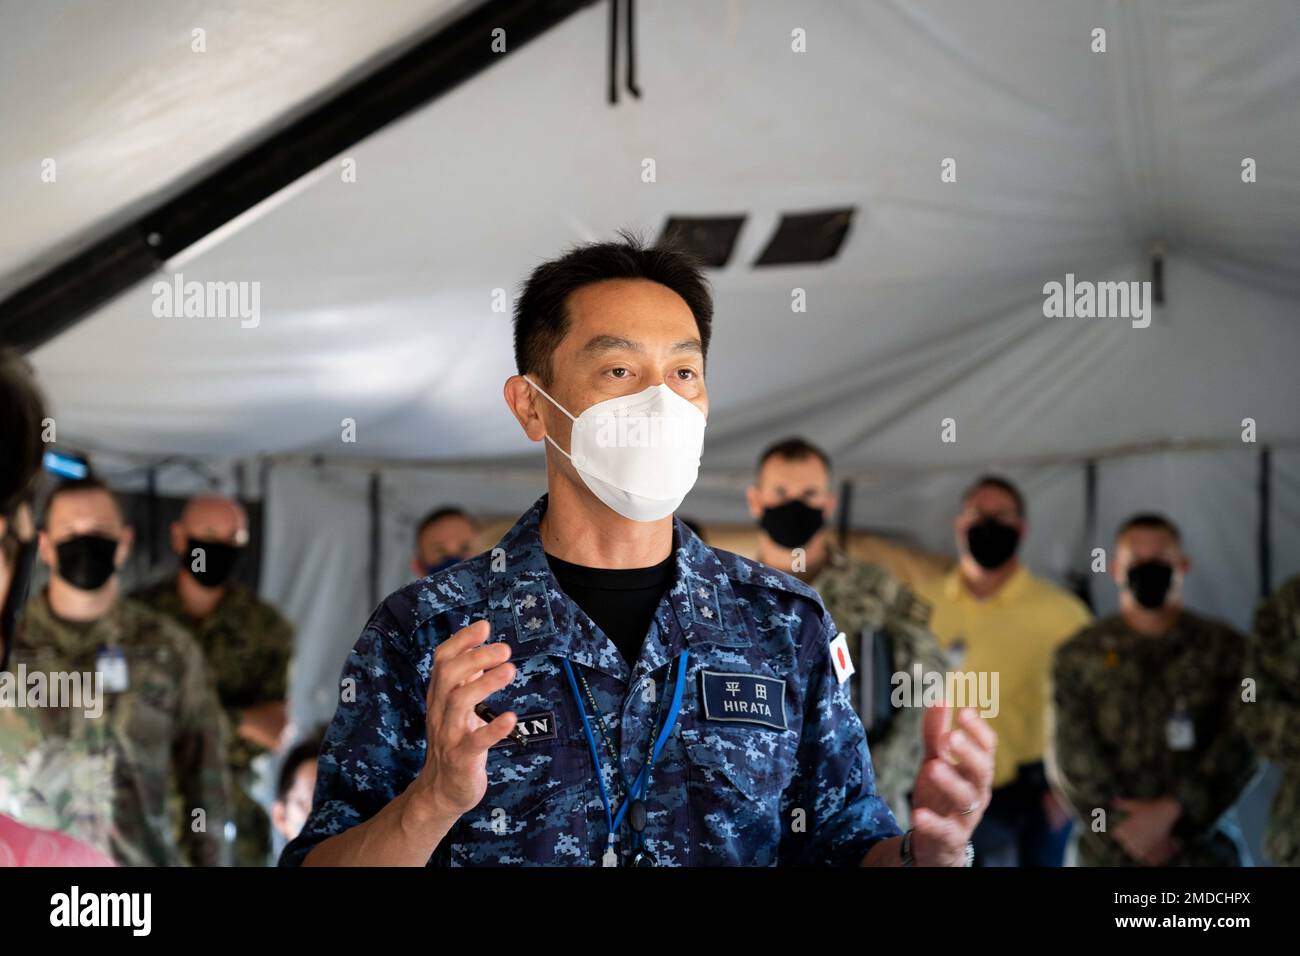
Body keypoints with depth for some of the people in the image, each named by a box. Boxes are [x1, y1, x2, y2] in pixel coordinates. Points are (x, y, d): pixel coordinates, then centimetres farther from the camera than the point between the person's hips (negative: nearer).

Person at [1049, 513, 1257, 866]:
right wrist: (1124, 827, -10)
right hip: (1107, 855, 0)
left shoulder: (1224, 649, 8)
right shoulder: (1079, 655, 10)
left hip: (1202, 850, 0)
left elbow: (1240, 748, -2)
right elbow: (1072, 754, 2)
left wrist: (1171, 811, -12)